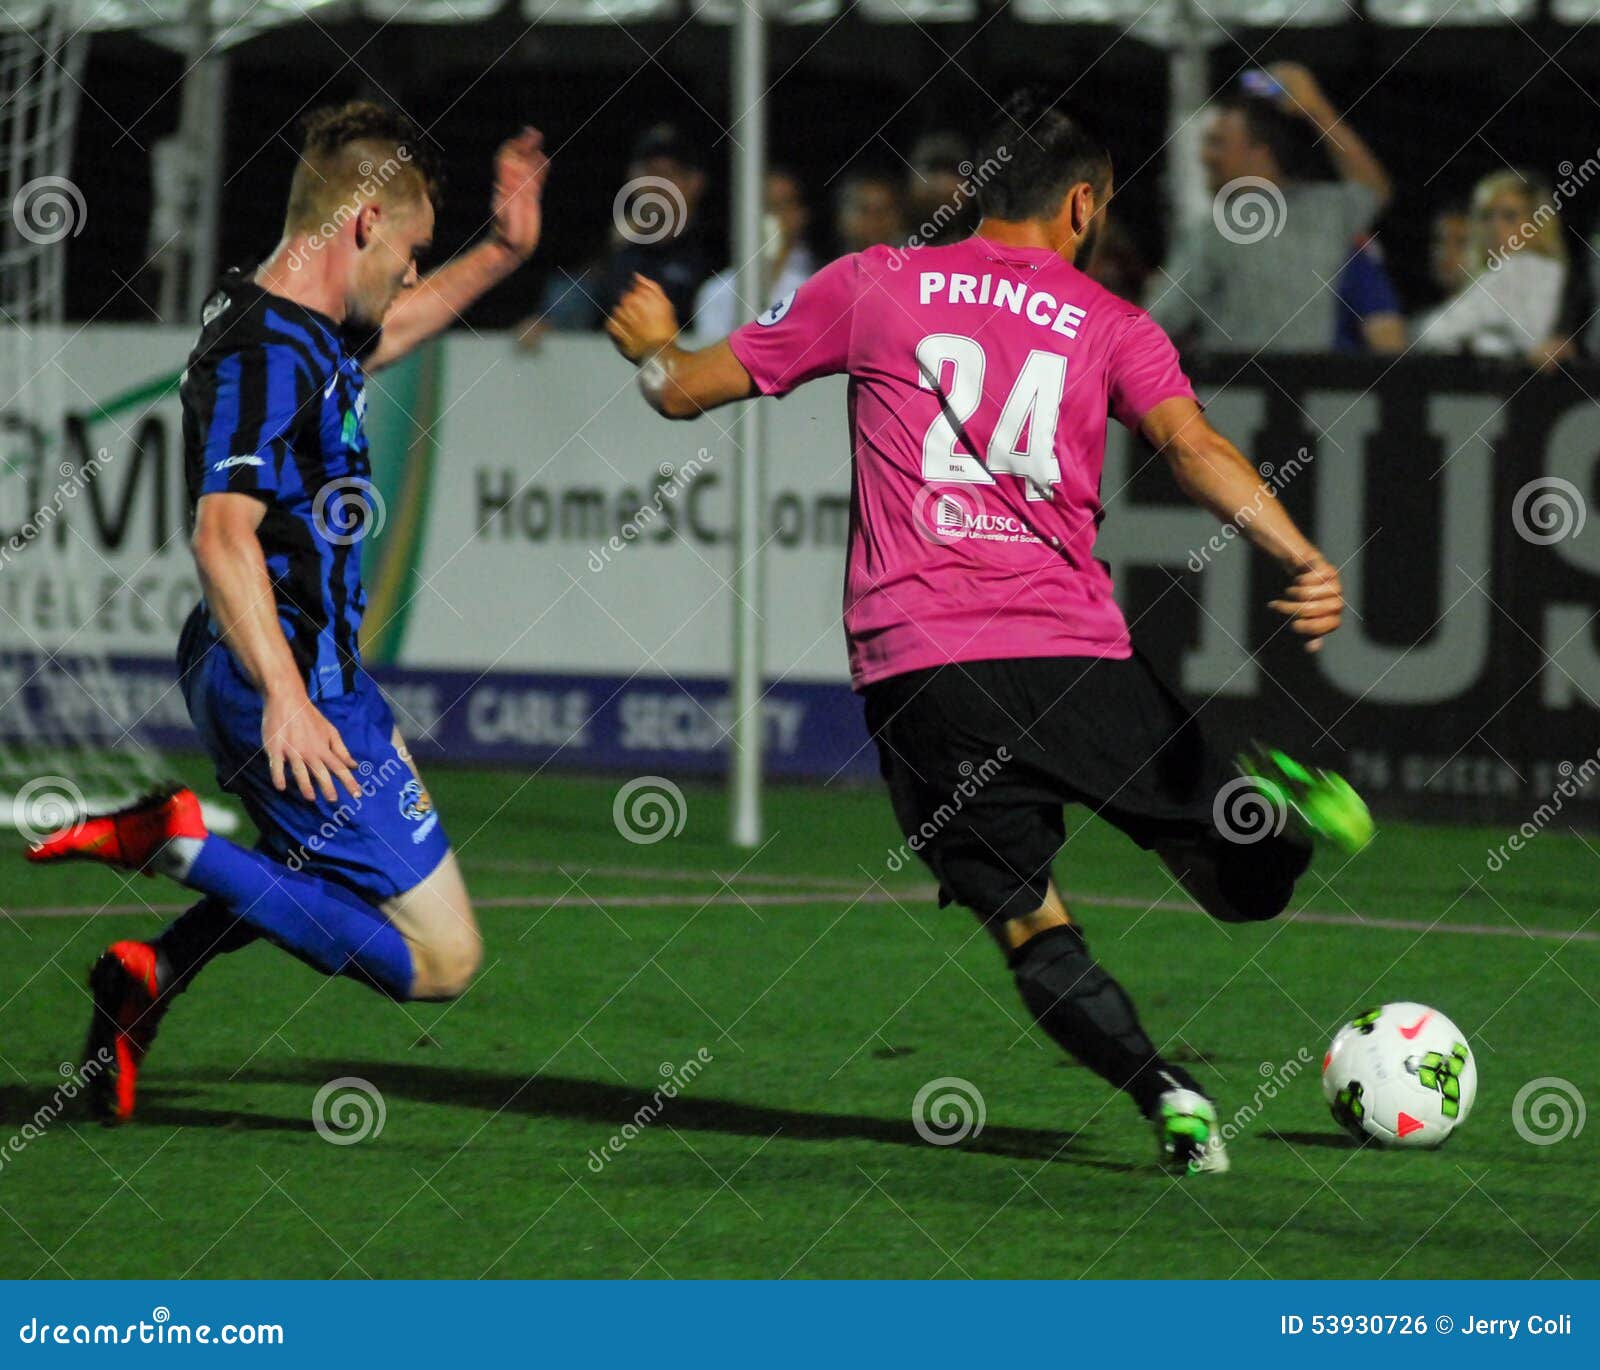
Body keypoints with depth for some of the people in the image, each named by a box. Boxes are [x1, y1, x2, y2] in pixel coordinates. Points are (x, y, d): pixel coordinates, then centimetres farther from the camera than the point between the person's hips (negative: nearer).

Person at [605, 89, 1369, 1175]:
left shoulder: (872, 286, 12)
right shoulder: (1111, 325, 10)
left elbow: (686, 391, 19)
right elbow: (1193, 445, -10)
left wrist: (654, 343, 42)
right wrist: (1303, 560, -23)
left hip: (912, 668, 1)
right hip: (1071, 658, -1)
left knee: (1032, 930, 7)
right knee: (1250, 883, 10)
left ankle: (1164, 1088, -18)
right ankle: (1269, 810, -25)